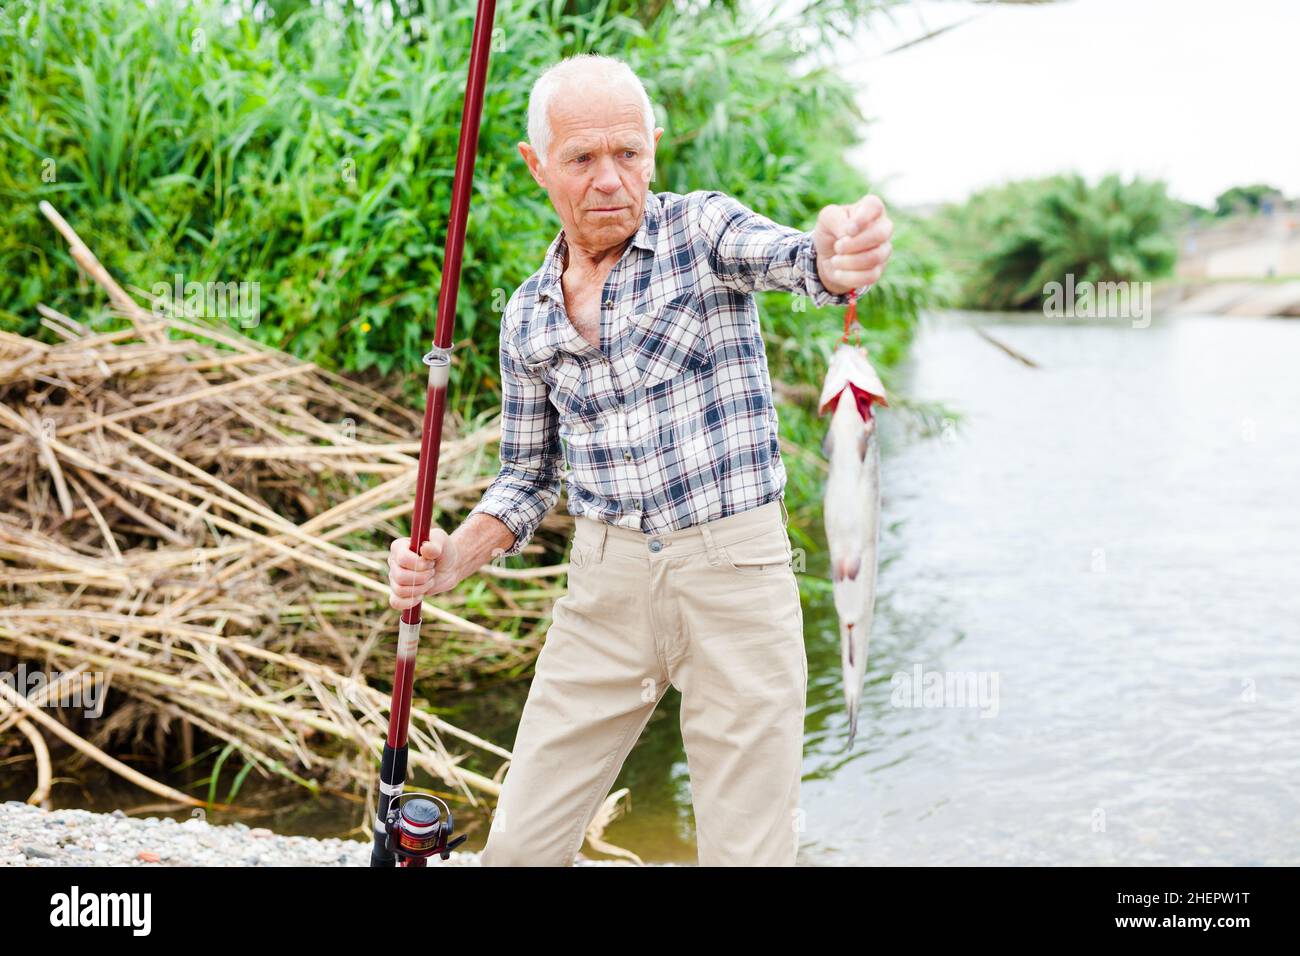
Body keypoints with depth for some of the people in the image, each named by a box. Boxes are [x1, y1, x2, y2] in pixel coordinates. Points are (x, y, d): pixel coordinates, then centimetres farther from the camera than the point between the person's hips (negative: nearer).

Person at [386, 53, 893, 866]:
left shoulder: (700, 228, -3)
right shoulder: (528, 318, 8)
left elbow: (787, 256, -25)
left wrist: (835, 260, -50)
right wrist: (456, 558, -3)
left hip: (734, 571, -3)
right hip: (606, 584, 4)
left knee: (748, 850, 2)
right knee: (520, 844, 7)